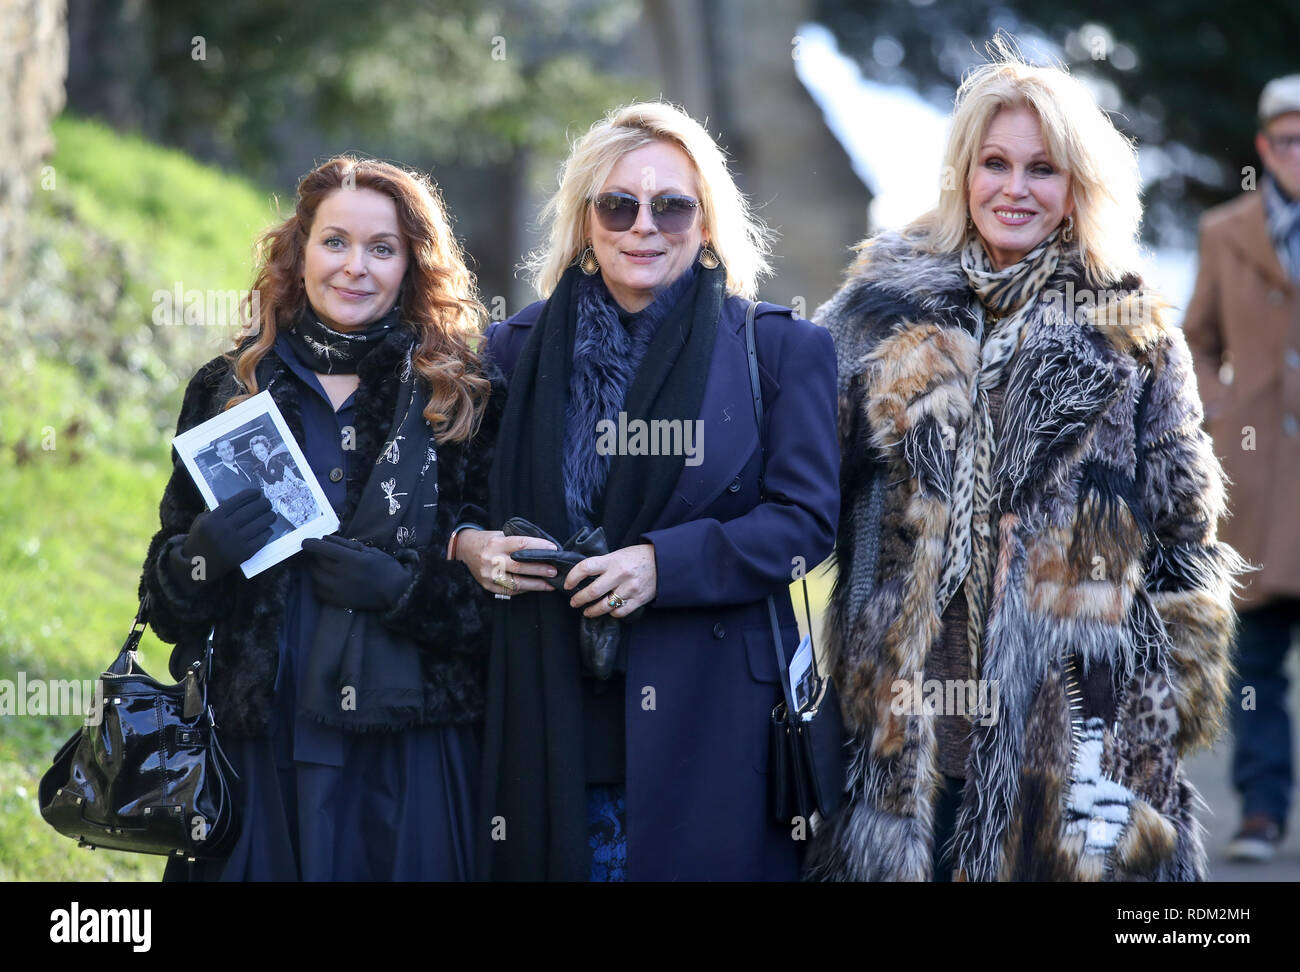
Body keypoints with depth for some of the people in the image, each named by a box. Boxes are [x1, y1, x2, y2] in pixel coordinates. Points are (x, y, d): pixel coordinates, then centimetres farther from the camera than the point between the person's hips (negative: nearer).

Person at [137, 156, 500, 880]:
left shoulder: (464, 399, 2)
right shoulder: (227, 390, 8)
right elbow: (165, 601, 11)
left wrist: (403, 588, -16)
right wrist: (202, 556, -10)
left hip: (411, 758, -2)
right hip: (258, 746, 2)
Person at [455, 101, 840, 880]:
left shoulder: (779, 349, 4)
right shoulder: (519, 350, 11)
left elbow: (807, 518, -4)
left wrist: (664, 564, -16)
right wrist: (469, 544, -7)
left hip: (708, 713, -2)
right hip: (552, 717, 2)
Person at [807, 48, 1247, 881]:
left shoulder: (1133, 336, 7)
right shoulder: (884, 306, 10)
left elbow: (1183, 539, 9)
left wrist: (1170, 708, 3)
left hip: (1078, 718, -1)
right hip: (905, 711, 1)